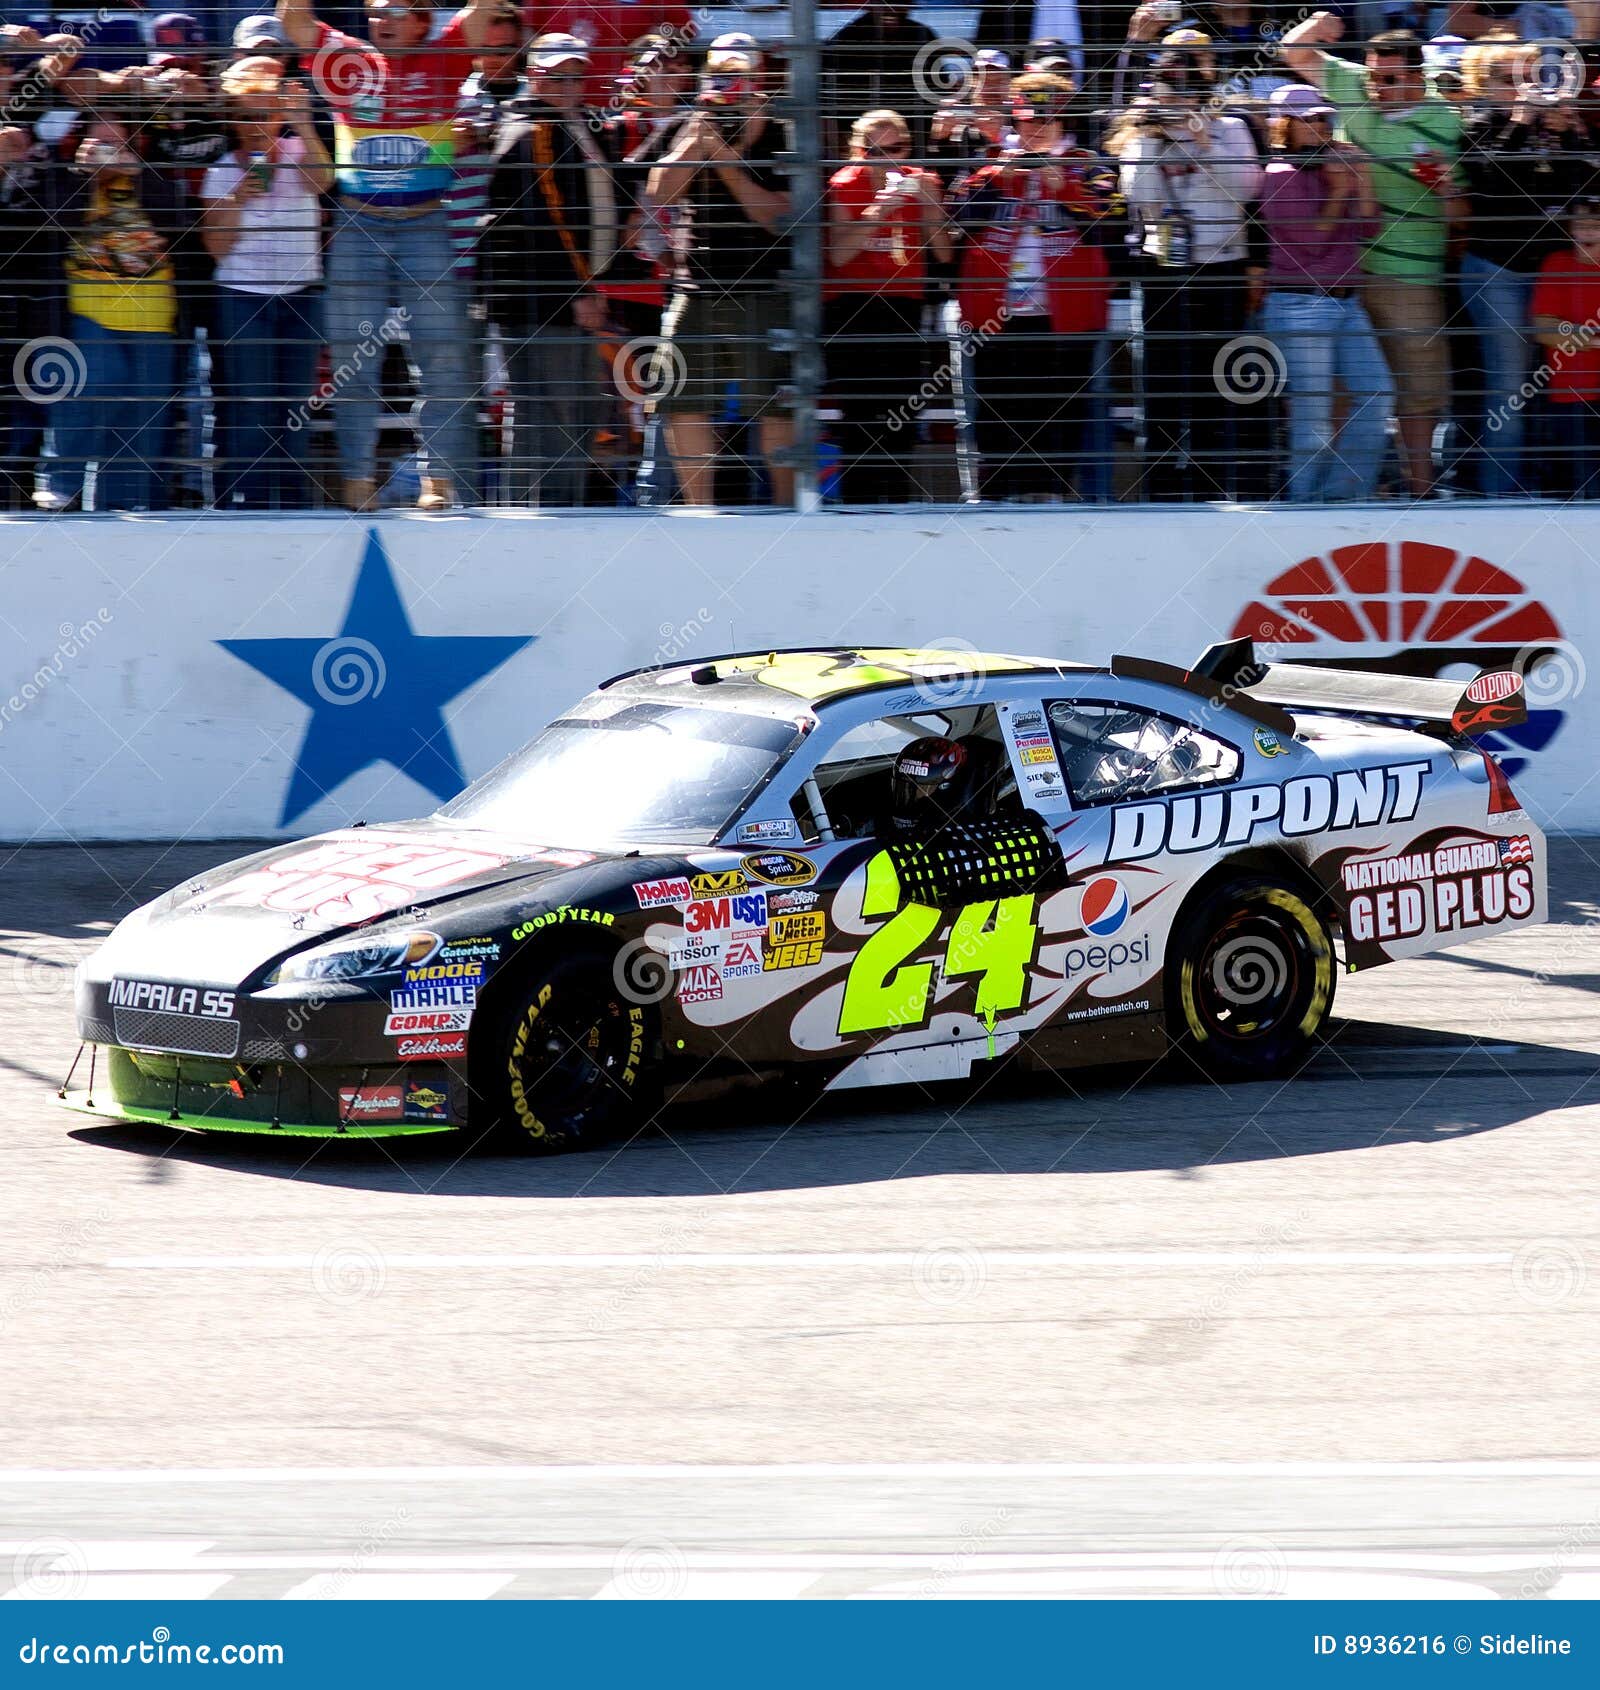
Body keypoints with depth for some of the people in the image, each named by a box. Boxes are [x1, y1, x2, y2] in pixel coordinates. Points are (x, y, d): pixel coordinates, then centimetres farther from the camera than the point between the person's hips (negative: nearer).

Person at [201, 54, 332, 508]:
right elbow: (218, 246, -1)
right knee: (249, 405, -8)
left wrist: (303, 123, -33)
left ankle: (294, 502, 7)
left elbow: (320, 181, -21)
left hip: (301, 298, 0)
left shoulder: (297, 153, 3)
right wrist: (238, 199, -16)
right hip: (242, 297, 0)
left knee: (295, 403, 0)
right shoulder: (222, 172, 4)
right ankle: (245, 501, -5)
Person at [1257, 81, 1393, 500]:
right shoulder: (1281, 175, -7)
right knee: (1312, 413, -6)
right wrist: (1338, 191, -9)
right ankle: (1306, 502, 3)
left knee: (1377, 394, 4)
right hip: (1300, 305, -7)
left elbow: (1368, 228, 8)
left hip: (1346, 303, 7)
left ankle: (1342, 494, 13)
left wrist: (1360, 179, -1)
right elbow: (1309, 240, -14)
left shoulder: (1336, 165, 13)